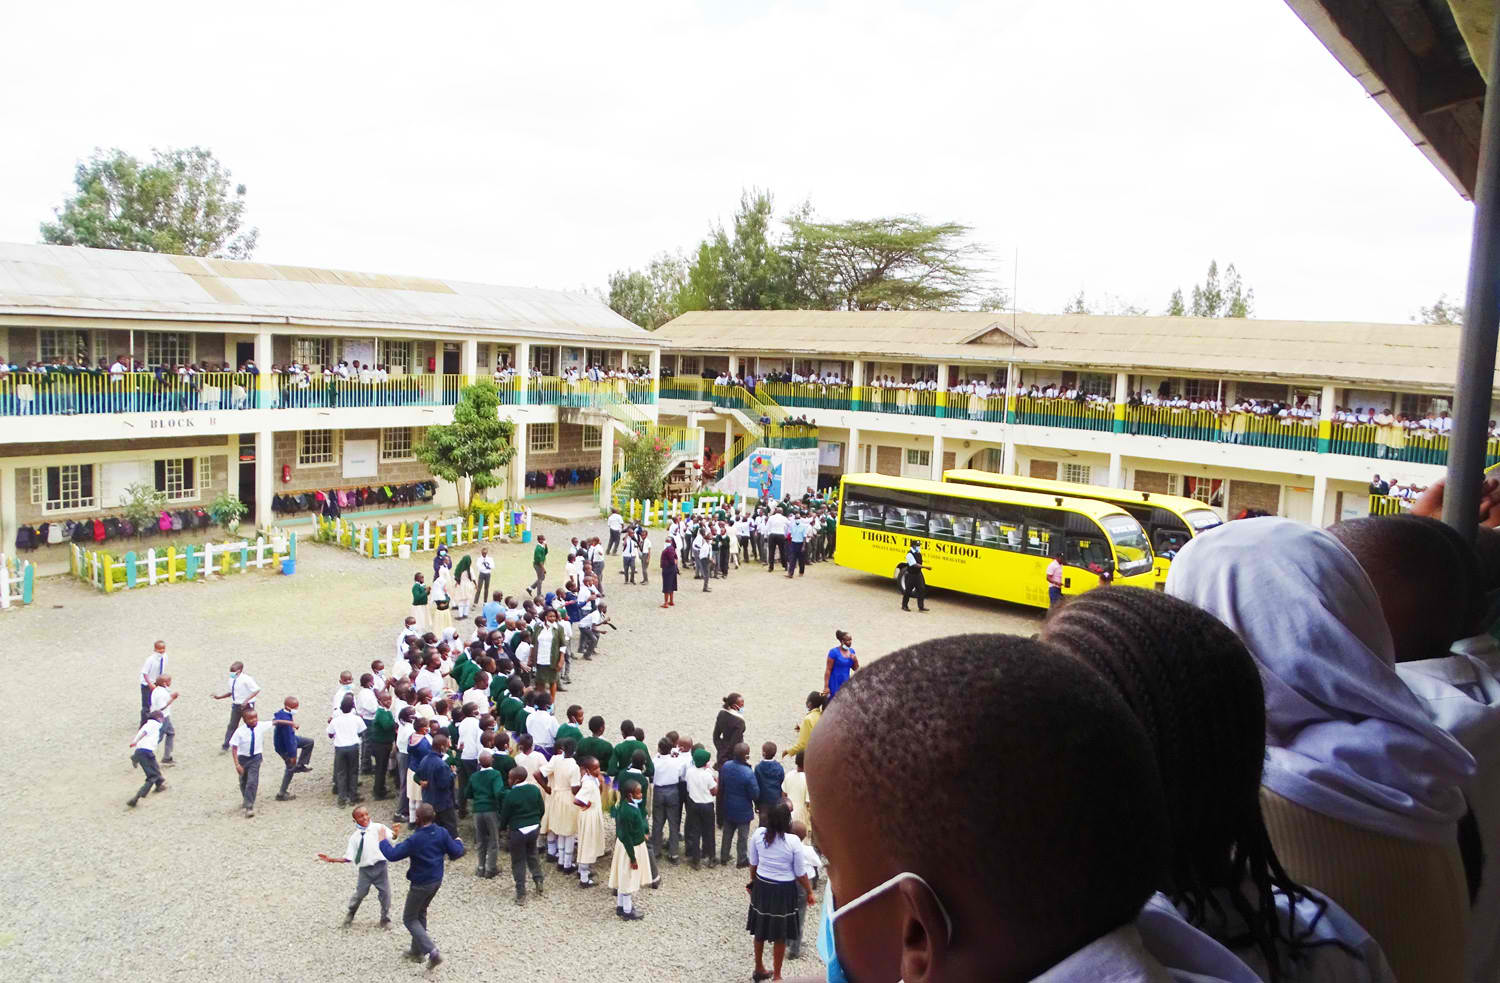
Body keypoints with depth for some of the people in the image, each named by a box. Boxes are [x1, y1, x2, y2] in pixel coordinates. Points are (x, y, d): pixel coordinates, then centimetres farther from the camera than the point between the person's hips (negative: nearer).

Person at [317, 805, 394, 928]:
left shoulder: (378, 827, -4)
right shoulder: (355, 837, 3)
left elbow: (392, 835, -15)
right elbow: (348, 858, 4)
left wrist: (396, 832, -38)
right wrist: (331, 859, -2)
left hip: (380, 866, -1)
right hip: (364, 869, 1)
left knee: (385, 892, 3)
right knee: (360, 893, 8)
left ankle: (385, 919, 25)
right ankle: (350, 914, 39)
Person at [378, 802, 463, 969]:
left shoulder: (414, 840, -26)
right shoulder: (442, 833, -9)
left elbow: (392, 854, -22)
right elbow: (455, 852, -3)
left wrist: (383, 840, -6)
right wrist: (458, 843, 18)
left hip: (420, 884, -7)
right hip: (437, 881, 7)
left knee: (409, 919, 8)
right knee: (420, 914, 26)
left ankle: (432, 951, -6)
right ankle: (417, 951, 36)